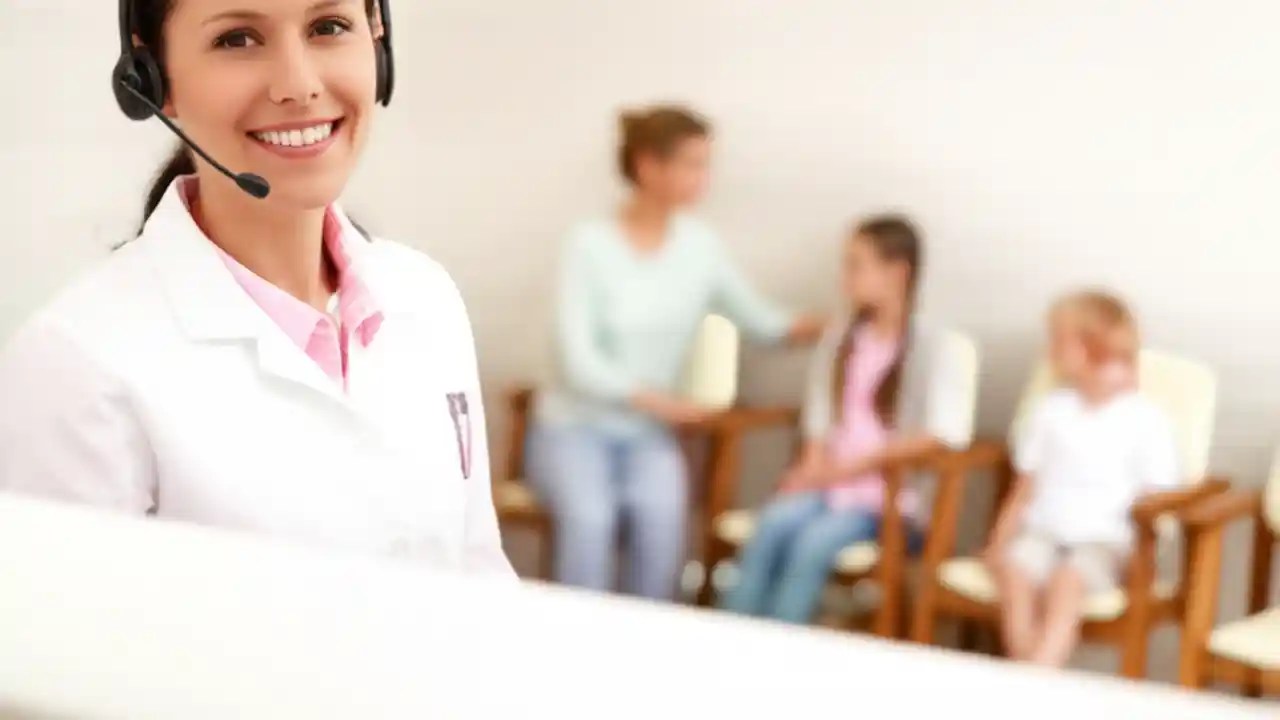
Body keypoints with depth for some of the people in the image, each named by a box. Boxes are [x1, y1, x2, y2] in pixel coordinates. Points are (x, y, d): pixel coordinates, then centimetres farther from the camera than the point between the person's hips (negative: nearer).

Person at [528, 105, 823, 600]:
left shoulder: (700, 245, -1)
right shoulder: (590, 245, -13)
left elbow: (755, 318, 9)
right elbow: (579, 361, -16)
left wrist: (819, 325, -10)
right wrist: (651, 399, -28)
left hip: (647, 436, 3)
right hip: (574, 428, -3)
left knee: (661, 517, -30)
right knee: (589, 517, -33)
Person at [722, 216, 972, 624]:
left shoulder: (928, 348, -4)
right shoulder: (838, 340, 14)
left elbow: (948, 431, -16)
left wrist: (857, 465, -15)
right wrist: (815, 466, -6)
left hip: (892, 495, -4)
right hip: (829, 481, 4)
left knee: (816, 540, -31)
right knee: (775, 522, -27)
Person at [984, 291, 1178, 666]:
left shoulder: (1146, 420, 1)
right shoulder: (1051, 410, 14)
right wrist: (999, 540, 5)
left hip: (1104, 541, -4)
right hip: (1042, 532, 4)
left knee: (1068, 578, -35)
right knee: (1013, 567, -29)